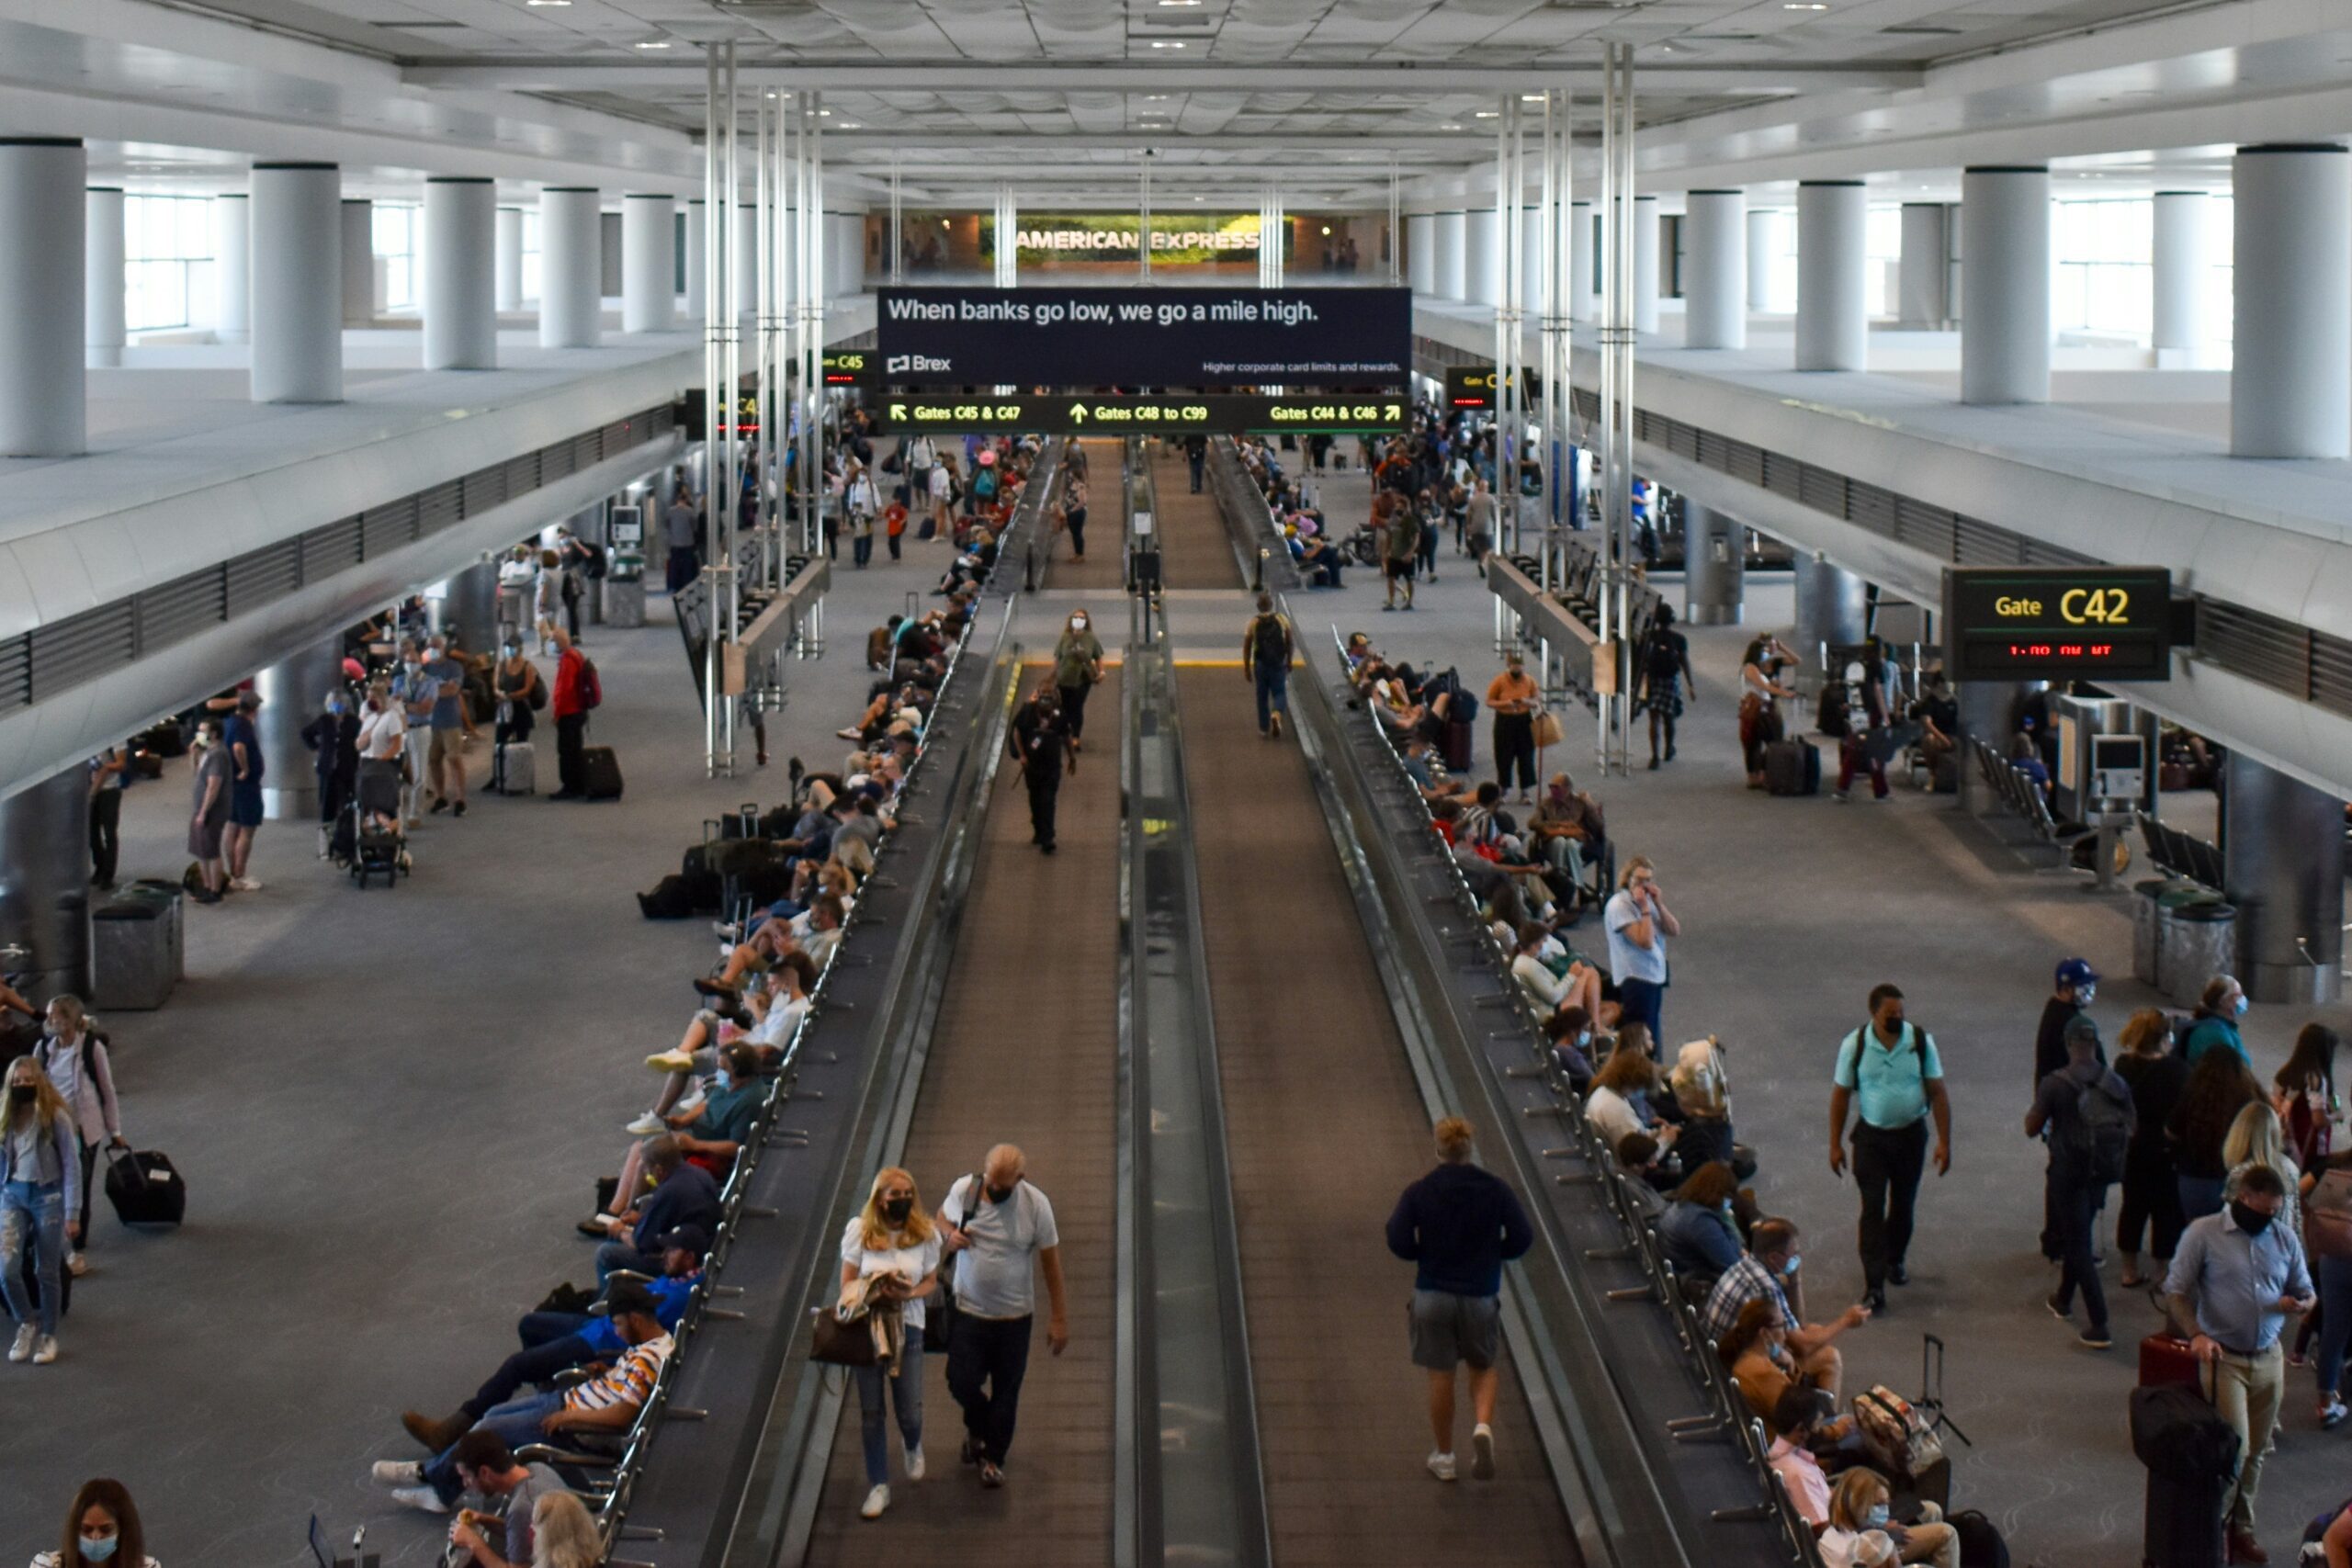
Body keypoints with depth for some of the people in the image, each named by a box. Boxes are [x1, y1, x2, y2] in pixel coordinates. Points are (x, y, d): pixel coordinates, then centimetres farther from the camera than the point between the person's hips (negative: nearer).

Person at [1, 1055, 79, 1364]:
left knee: (47, 1271, 5)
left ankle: (48, 1336, 22)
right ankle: (26, 1323, 15)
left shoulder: (55, 1115, -10)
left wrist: (71, 1214, -11)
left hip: (47, 1195, -3)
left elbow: (71, 1164, -9)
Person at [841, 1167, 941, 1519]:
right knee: (870, 1411, 4)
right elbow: (847, 1282, -3)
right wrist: (875, 1290, -22)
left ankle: (913, 1447, 40)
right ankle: (879, 1486, 16)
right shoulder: (860, 1230, -7)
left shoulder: (925, 1234, -4)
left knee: (910, 1410, 3)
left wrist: (908, 1293, -16)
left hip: (907, 1327, 0)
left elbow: (930, 1281, 5)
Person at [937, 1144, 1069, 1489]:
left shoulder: (1036, 1205, -16)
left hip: (1014, 1316, -1)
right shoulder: (963, 1189, -12)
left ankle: (993, 1457, 30)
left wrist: (1059, 1319, -6)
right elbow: (943, 1218, 11)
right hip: (968, 1310, 1)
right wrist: (949, 1235, -15)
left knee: (1006, 1392, 9)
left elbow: (1051, 1263, -7)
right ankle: (977, 1428, 34)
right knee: (962, 1383, 0)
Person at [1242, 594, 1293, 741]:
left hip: (1261, 664, 0)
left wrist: (1246, 669, 5)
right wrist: (1289, 662, 16)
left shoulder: (1253, 623, -6)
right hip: (1279, 663, 0)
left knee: (1262, 696, 13)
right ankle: (1277, 715, -20)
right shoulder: (1282, 619, -4)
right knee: (1279, 693, 10)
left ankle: (1264, 729, 19)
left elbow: (1246, 647, -4)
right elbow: (1289, 643, 3)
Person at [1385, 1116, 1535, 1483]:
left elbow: (1398, 1242, -11)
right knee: (1485, 1367, 18)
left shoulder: (1418, 1193, -7)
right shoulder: (1495, 1190, -5)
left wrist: (1426, 1254, 8)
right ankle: (1482, 1425, -9)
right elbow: (1521, 1239, -4)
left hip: (1433, 1296, 0)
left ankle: (1444, 1457, 20)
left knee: (1440, 1377, 10)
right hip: (1480, 1296, 0)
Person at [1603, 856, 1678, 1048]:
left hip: (1656, 974, 9)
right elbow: (1645, 941, -23)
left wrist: (1659, 904, -5)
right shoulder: (1619, 905, -14)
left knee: (1653, 1032, 15)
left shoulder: (1648, 900, 11)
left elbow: (1675, 931, 4)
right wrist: (1645, 908, -19)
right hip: (1635, 979, -9)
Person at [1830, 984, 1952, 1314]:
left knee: (1903, 1204, 16)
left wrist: (1943, 1141, -7)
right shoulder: (1855, 1045, -12)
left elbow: (1937, 1092, -5)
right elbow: (1841, 1095, -3)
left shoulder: (1921, 1041, -10)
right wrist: (1835, 1144, -1)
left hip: (1911, 1134, 2)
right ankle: (1874, 1285, -8)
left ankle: (1895, 1259, 41)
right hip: (1871, 1137, -2)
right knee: (1873, 1209, -7)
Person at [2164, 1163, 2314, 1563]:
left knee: (2255, 1453, 11)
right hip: (2224, 1359, -4)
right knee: (2234, 1448, -11)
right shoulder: (2203, 1234, -8)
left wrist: (2301, 1303, -11)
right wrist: (2196, 1334, -22)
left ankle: (2241, 1527, 26)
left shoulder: (2285, 1238, 6)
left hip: (2269, 1360, 4)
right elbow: (2175, 1290, -6)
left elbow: (2306, 1291, 15)